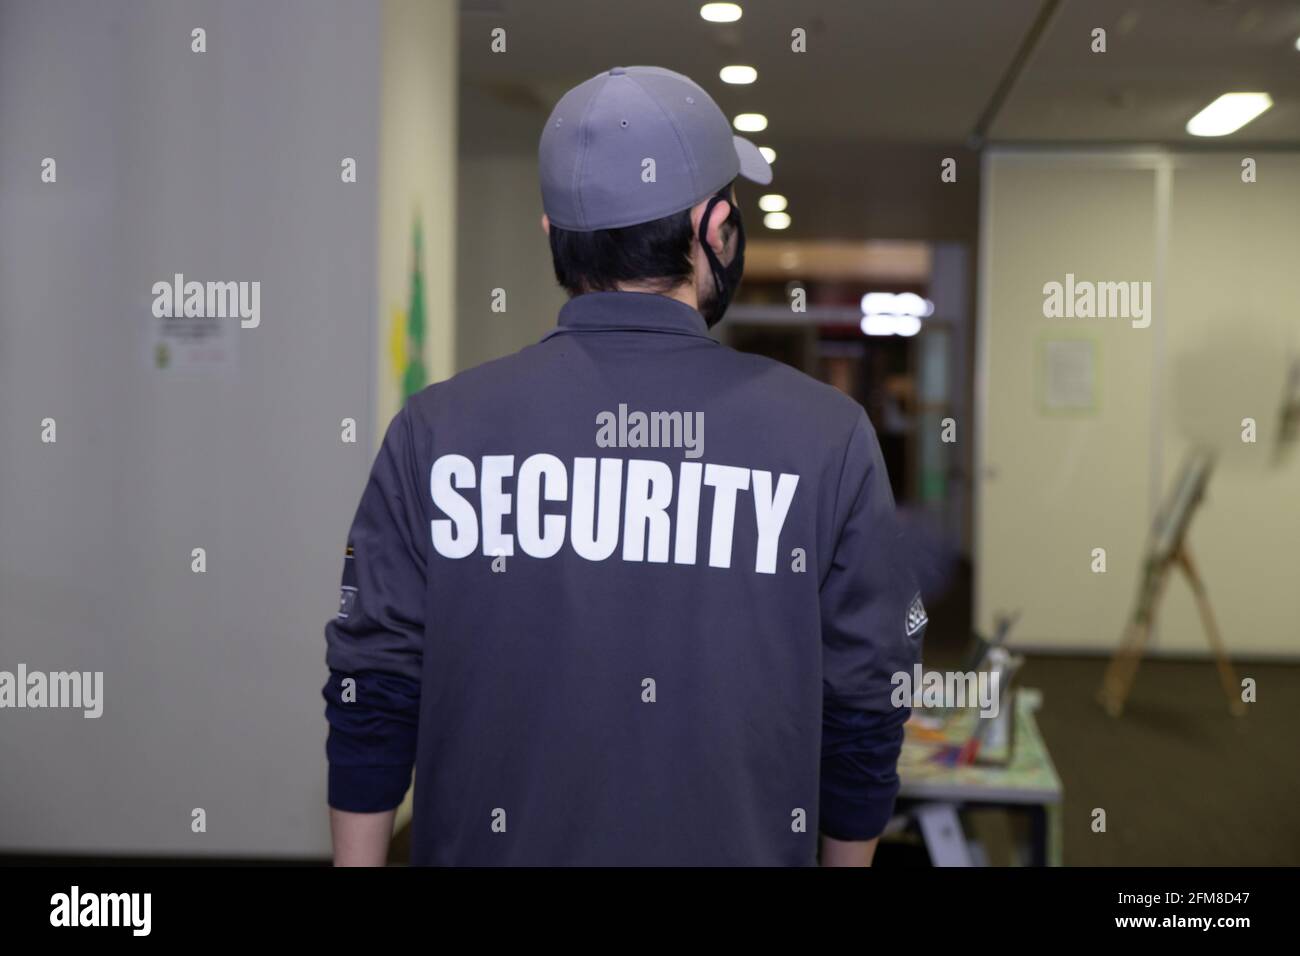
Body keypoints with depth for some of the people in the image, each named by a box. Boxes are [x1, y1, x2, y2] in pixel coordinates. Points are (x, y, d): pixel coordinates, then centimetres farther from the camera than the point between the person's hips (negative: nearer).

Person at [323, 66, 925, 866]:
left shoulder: (437, 428, -9)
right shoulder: (829, 437, -10)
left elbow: (372, 704, -6)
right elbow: (867, 712, -4)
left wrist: (359, 858, 6)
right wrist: (847, 853, 11)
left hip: (492, 844, 1)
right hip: (739, 843, 0)